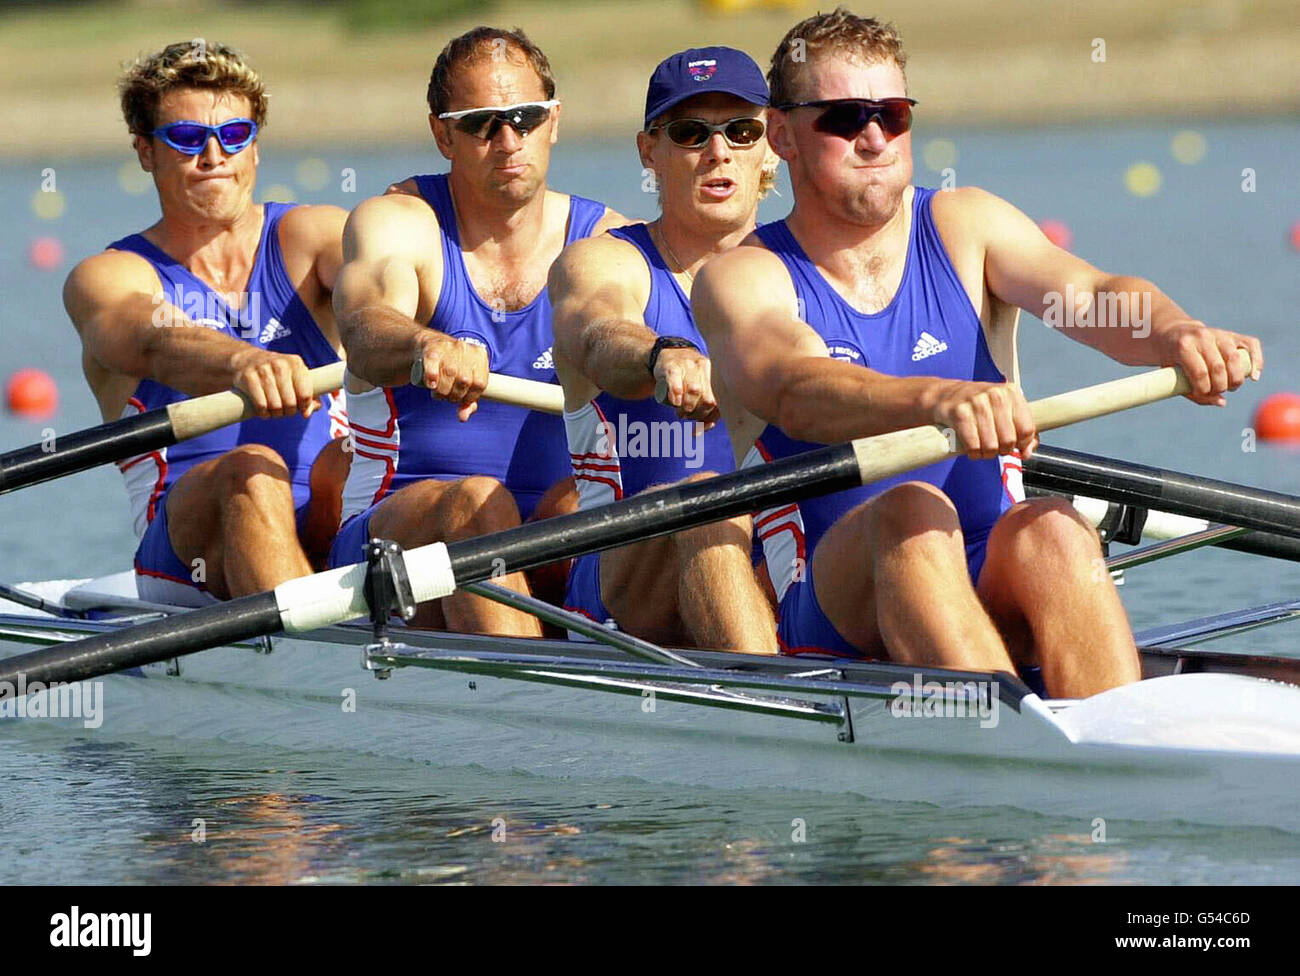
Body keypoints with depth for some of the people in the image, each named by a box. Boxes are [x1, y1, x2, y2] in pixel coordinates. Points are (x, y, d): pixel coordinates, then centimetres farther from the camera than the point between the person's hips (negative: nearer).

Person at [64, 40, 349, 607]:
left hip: (332, 538, 2)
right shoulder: (106, 277, 4)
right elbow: (157, 345, -21)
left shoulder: (310, 237, 11)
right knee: (251, 470, -33)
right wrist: (245, 363, -46)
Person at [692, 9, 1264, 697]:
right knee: (911, 509, -32)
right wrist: (939, 398, -46)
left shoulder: (964, 228, 10)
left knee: (1052, 529, -29)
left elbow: (1090, 294, -9)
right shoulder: (742, 279, -2)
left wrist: (1176, 333, -34)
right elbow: (795, 390, -25)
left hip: (991, 590, 3)